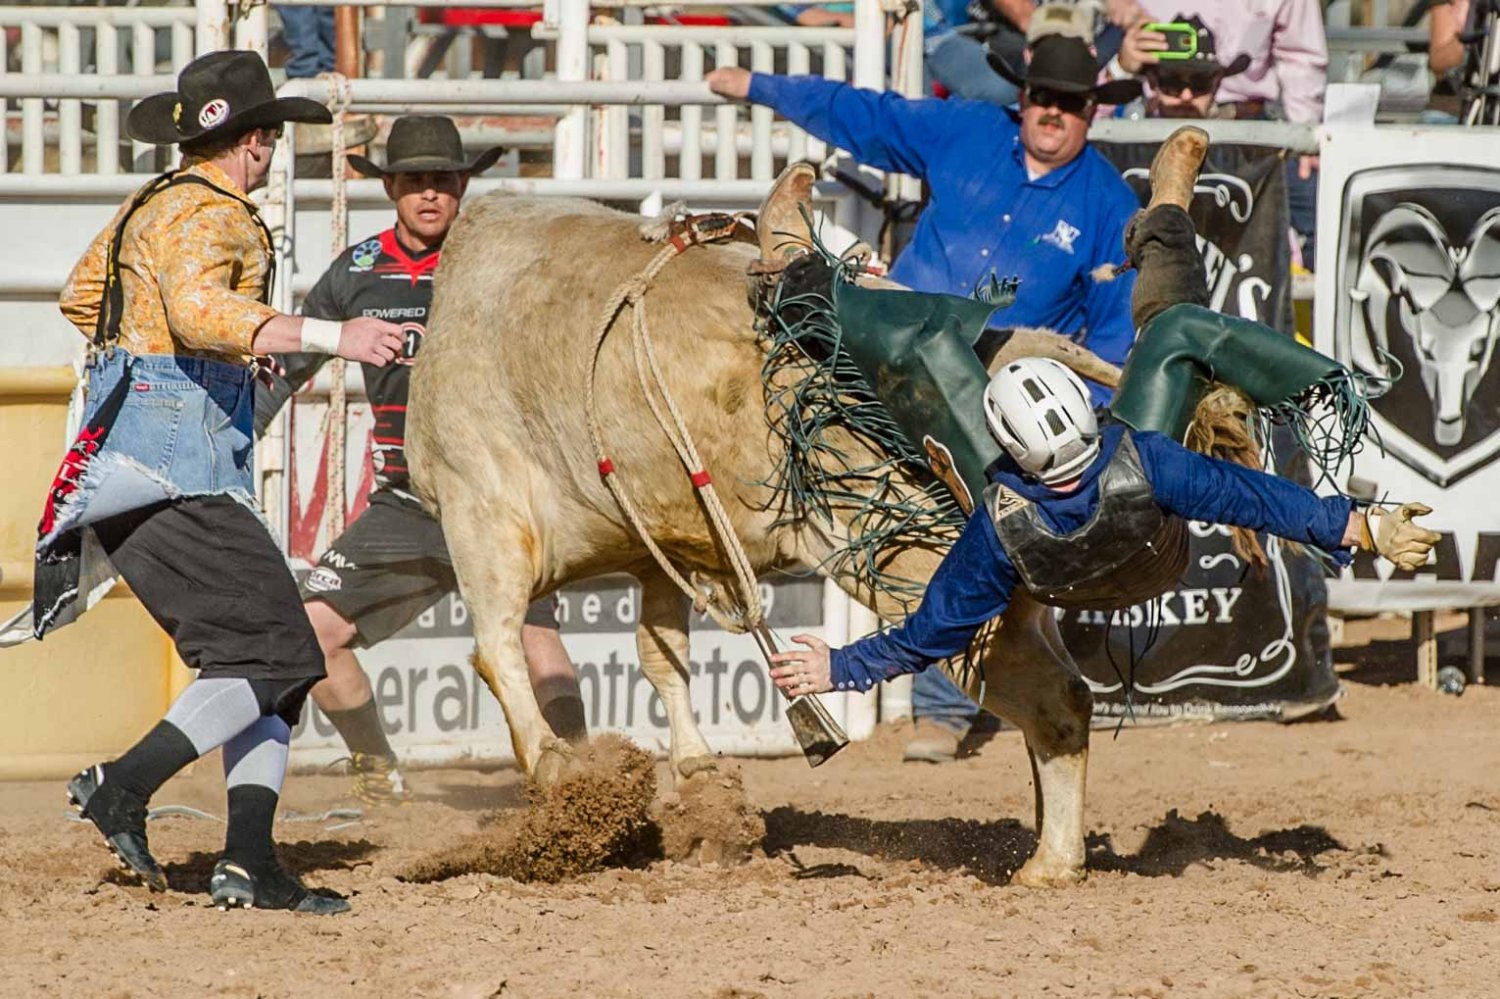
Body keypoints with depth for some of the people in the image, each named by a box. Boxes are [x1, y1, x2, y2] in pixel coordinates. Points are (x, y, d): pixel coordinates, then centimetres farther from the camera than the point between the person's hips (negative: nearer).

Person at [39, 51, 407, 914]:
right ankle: (124, 785, -17)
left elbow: (82, 298, 34)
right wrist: (331, 338, -37)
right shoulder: (206, 214, -10)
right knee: (275, 651, -11)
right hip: (177, 460, -10)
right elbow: (199, 308, -31)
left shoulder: (153, 205, 20)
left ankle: (251, 862, 0)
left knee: (265, 652, 7)